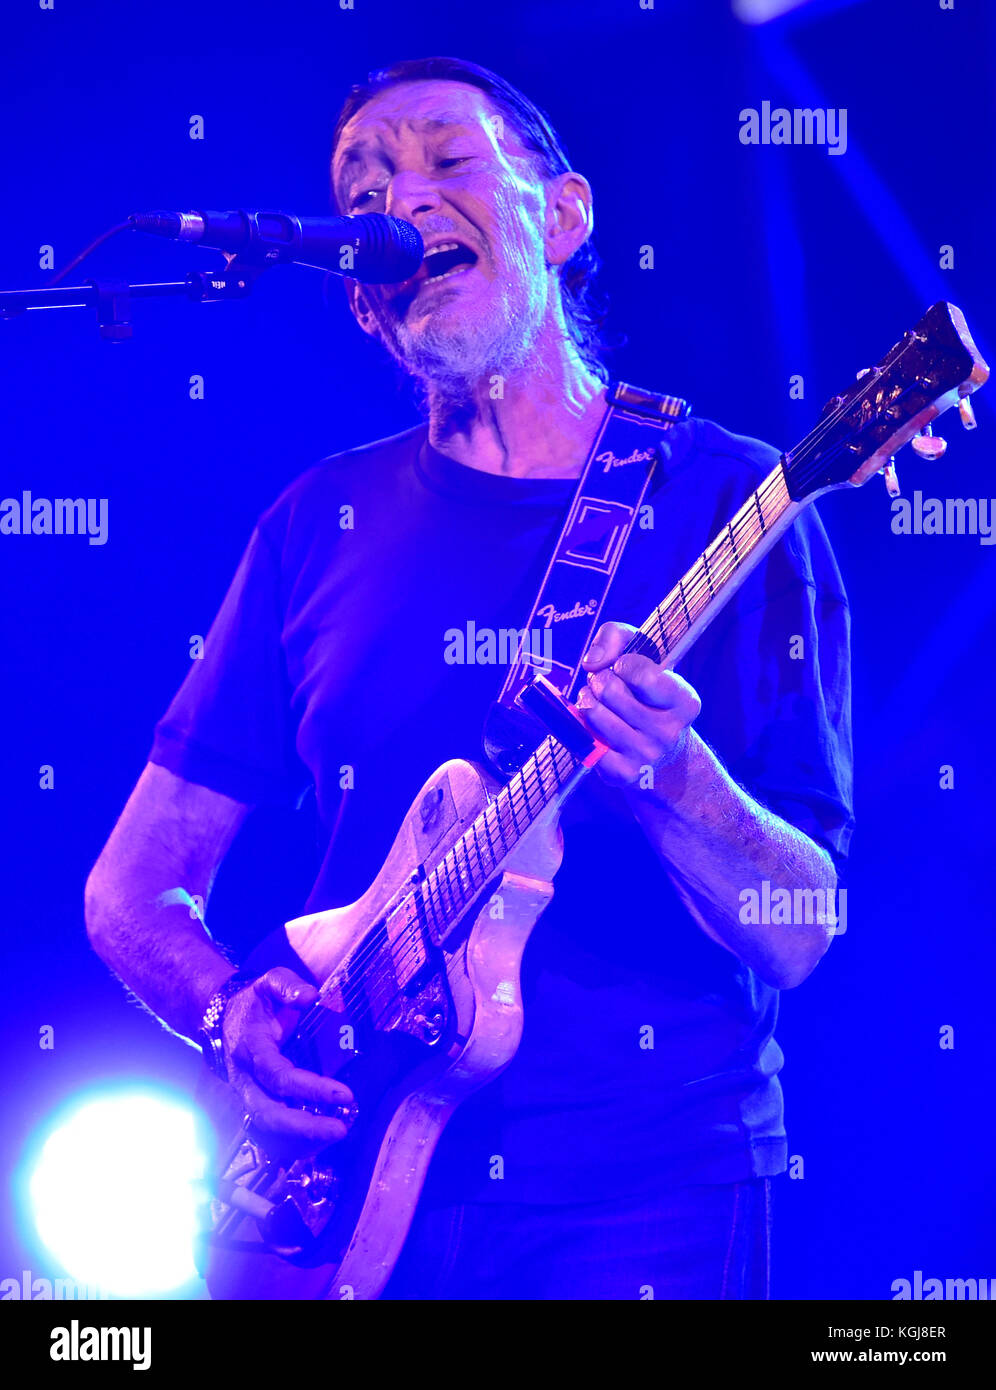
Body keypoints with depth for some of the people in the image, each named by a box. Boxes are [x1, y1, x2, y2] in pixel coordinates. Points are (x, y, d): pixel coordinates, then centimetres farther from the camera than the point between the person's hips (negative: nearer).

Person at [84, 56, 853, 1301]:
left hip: (644, 1189, -2)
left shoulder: (728, 501, 1)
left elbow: (797, 936, -4)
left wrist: (673, 776, -22)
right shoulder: (321, 528, 10)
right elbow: (133, 885, 11)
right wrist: (234, 1011, -8)